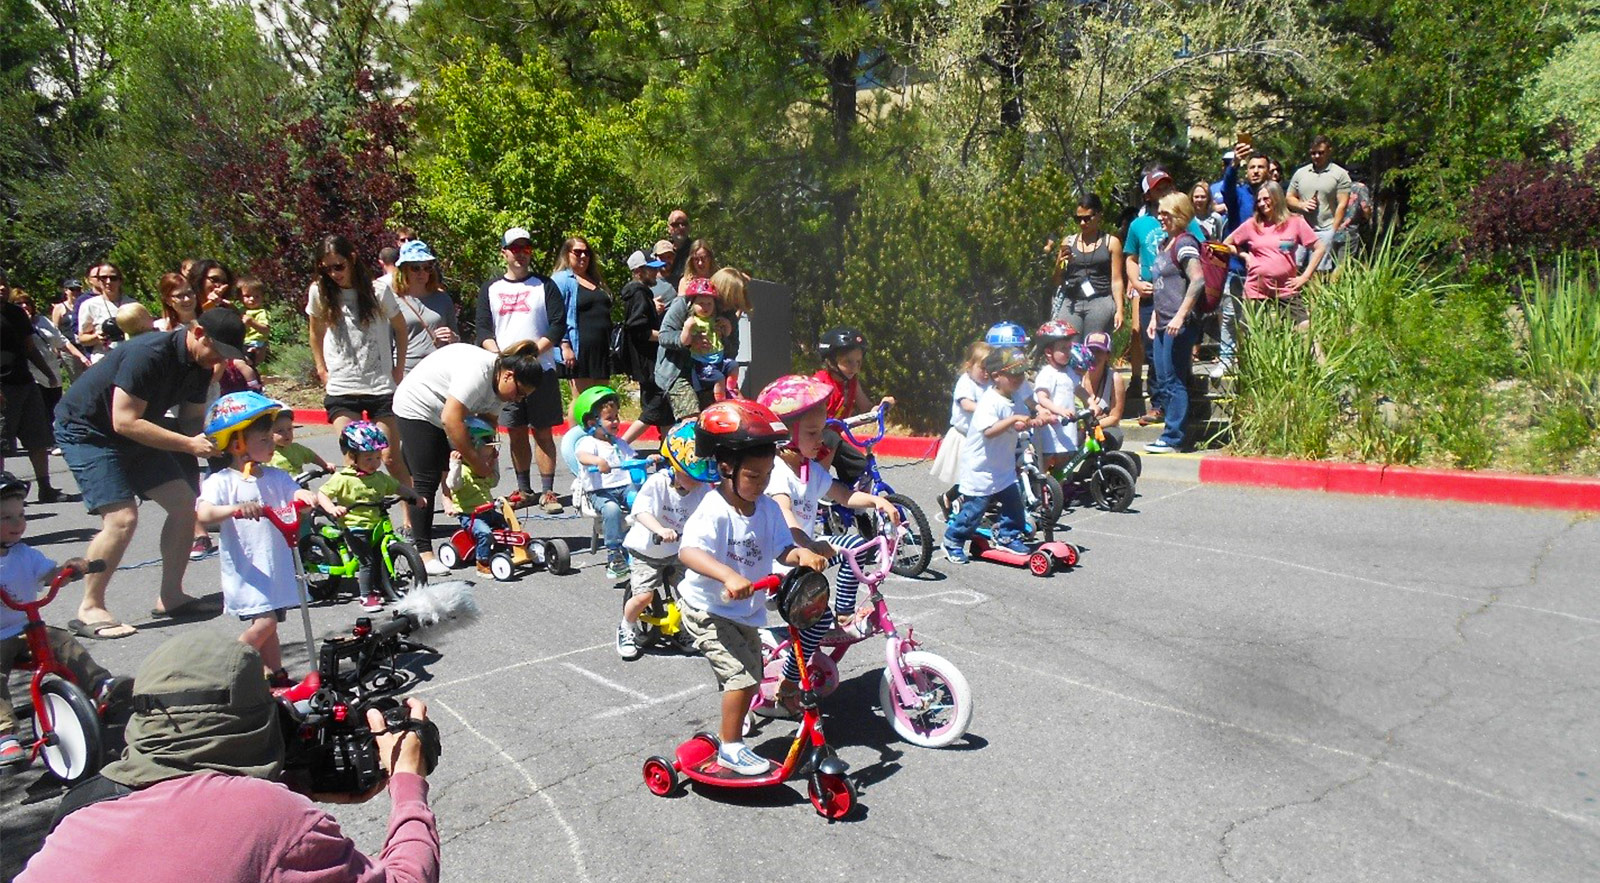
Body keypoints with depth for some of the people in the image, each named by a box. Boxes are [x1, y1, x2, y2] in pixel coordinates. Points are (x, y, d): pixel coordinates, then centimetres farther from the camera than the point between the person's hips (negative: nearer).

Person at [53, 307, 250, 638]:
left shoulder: (201, 364, -4)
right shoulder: (150, 354, -30)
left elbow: (191, 418, 3)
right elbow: (125, 421, -31)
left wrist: (209, 440, -19)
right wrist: (189, 444, -33)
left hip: (134, 434, 8)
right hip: (87, 430, -8)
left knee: (185, 504, 0)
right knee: (122, 517, -21)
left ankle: (171, 596, 11)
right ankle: (90, 609, -6)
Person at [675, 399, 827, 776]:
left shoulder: (768, 508, -6)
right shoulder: (714, 511, -28)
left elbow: (783, 548, -7)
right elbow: (688, 551, -43)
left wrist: (802, 555, -30)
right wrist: (728, 575, -59)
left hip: (746, 610, 8)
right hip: (707, 610, -7)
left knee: (748, 679, 21)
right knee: (741, 675, -15)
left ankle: (726, 731, 48)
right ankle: (731, 749, 5)